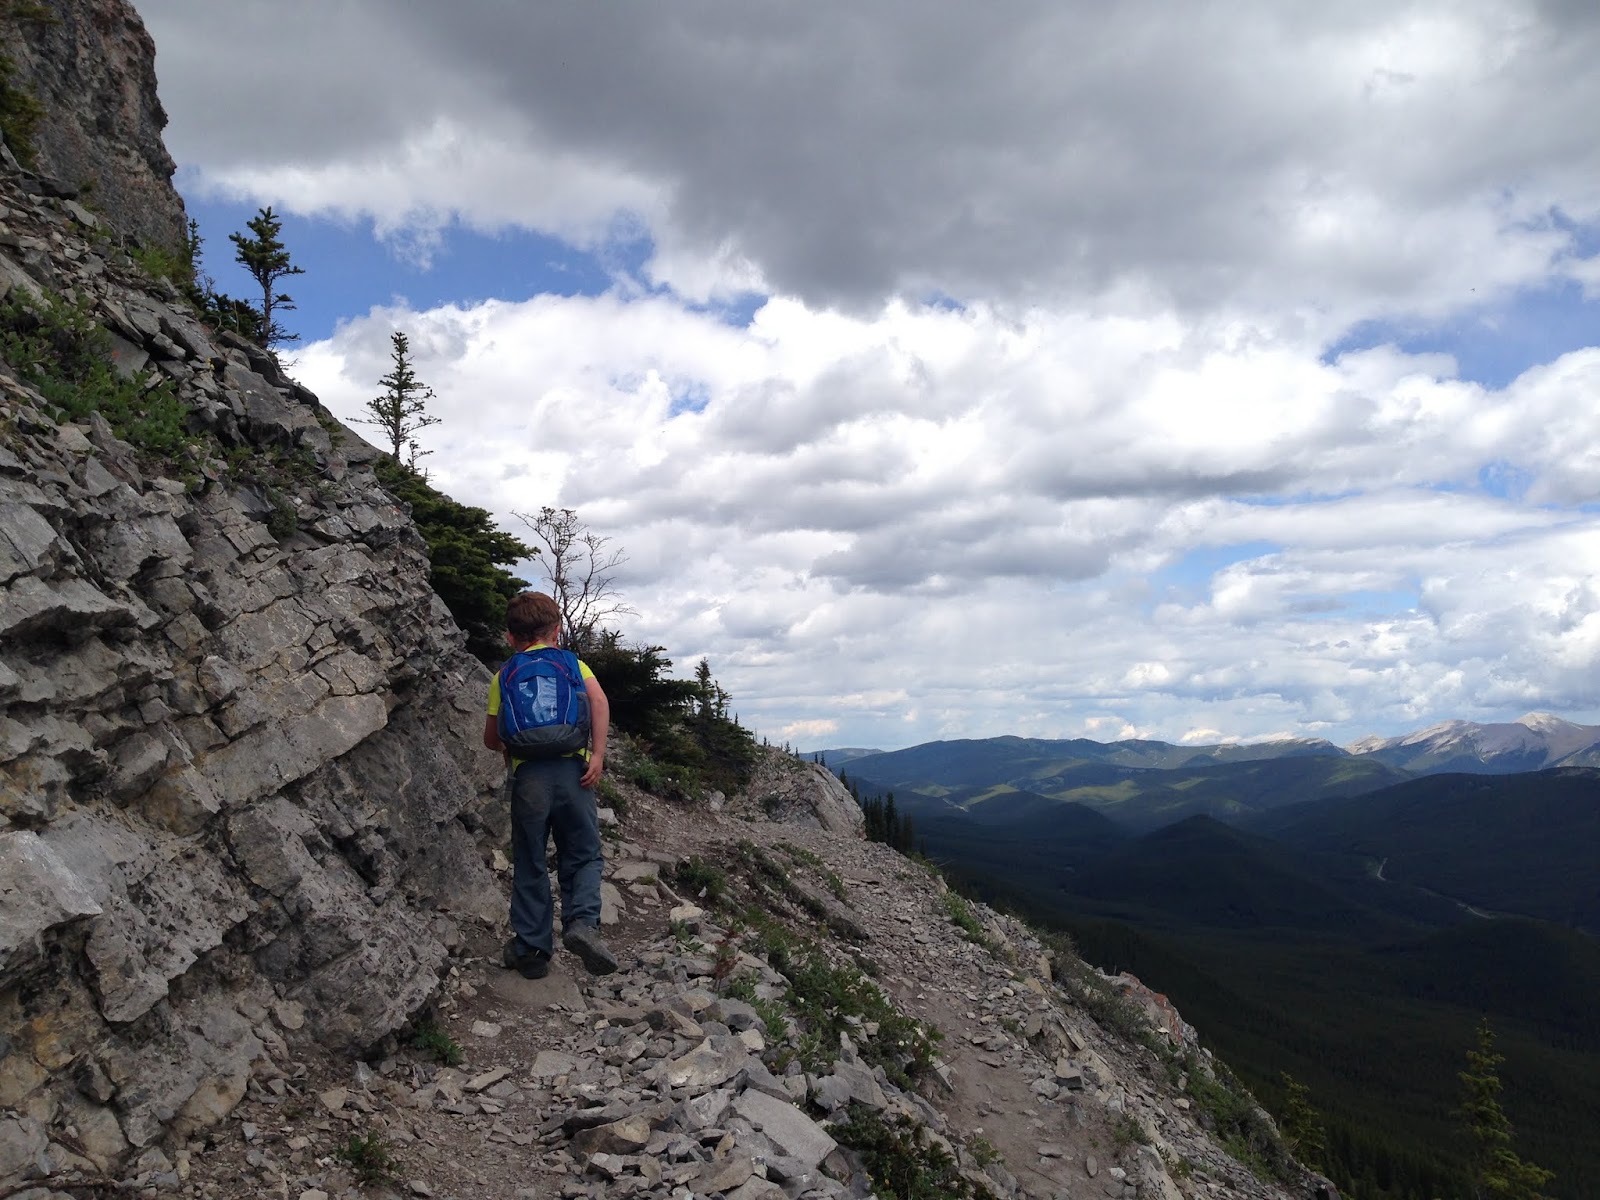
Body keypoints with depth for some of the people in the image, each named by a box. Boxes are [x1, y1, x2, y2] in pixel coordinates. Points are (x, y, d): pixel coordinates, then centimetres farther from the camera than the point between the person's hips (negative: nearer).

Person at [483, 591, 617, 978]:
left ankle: (531, 949, 15)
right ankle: (582, 922, -13)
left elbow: (491, 738, 14)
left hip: (528, 776, 1)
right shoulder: (572, 664, 12)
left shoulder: (504, 677, 13)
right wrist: (598, 754, -10)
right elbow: (599, 702, -7)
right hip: (572, 770, 0)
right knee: (584, 856, 10)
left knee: (530, 865, 11)